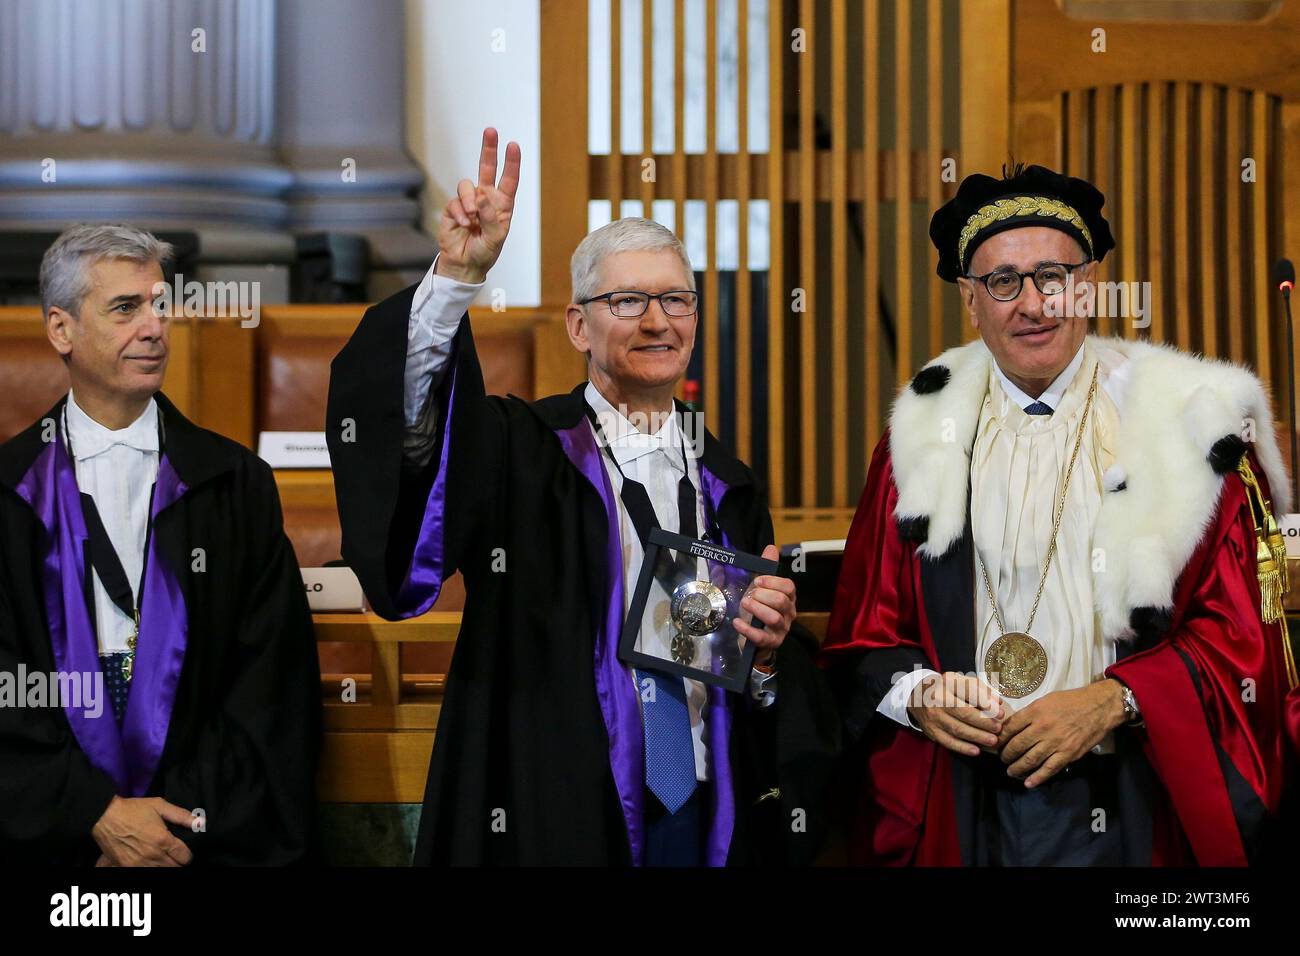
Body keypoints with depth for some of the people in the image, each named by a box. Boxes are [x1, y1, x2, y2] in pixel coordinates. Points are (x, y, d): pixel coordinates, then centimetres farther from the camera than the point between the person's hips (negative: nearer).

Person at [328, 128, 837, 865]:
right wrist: (456, 278, -36)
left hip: (706, 819, 4)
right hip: (551, 823, -4)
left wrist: (768, 653, -8)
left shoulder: (728, 488, 10)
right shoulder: (519, 452, -3)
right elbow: (411, 432, -25)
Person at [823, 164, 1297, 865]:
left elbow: (1237, 631, -4)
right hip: (959, 803, 2)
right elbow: (864, 631, 8)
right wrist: (917, 694, -11)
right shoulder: (926, 433, 6)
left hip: (1129, 805, -2)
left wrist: (1111, 702, -16)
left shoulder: (1182, 420, -1)